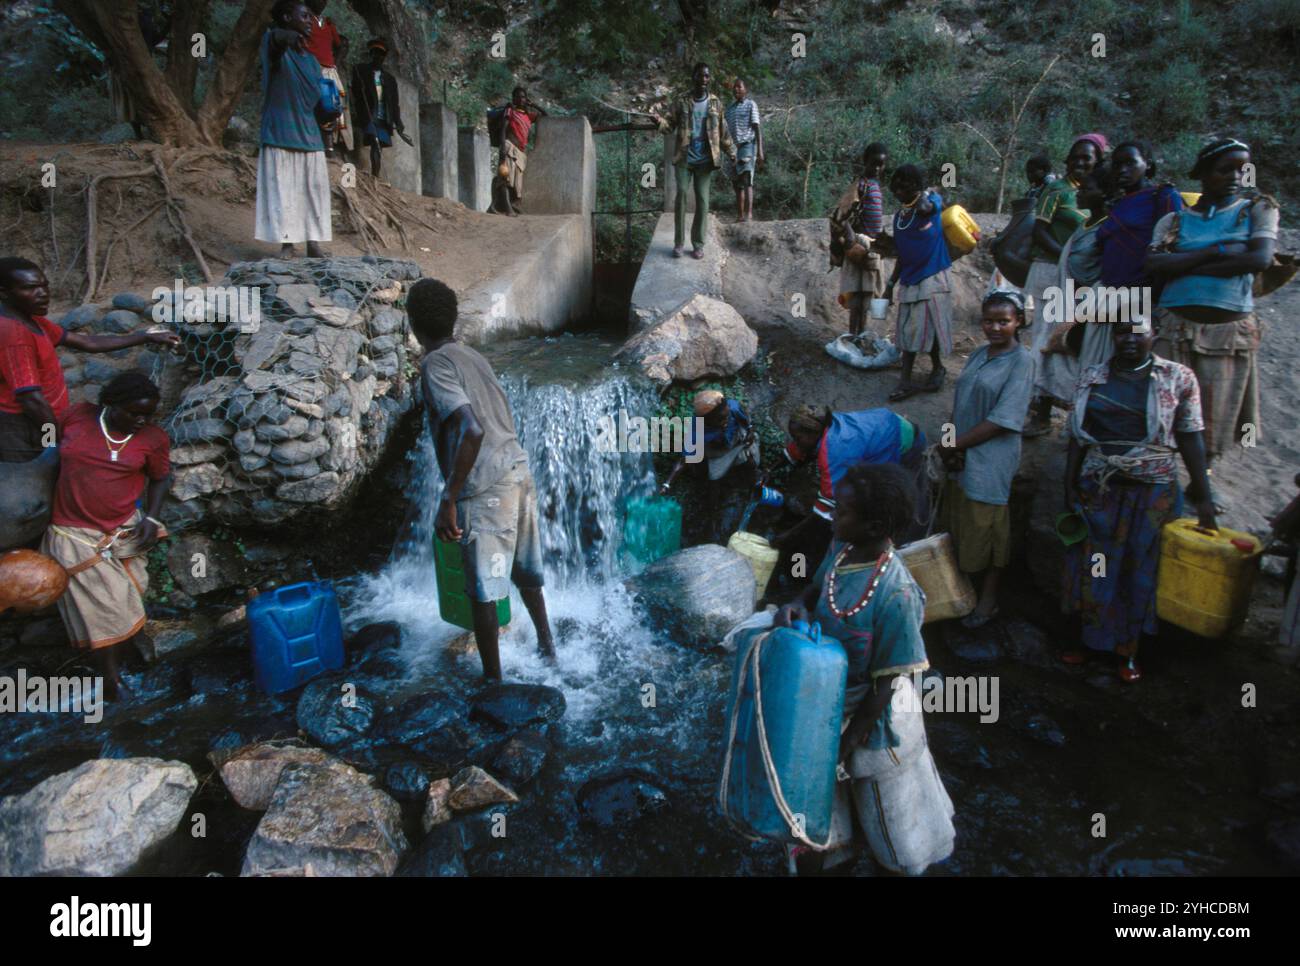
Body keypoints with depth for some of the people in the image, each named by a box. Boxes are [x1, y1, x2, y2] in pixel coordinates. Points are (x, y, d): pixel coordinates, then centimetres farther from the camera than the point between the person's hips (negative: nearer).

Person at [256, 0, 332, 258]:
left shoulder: (311, 60, 16)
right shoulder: (273, 43, -3)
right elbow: (276, 37, -28)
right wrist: (289, 36, -50)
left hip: (309, 134, 6)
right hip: (280, 133, -6)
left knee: (314, 188, 2)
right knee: (281, 189, -7)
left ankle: (313, 243, 6)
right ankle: (287, 244, -5)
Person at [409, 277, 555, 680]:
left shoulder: (435, 364, -10)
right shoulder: (473, 357, 15)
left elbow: (471, 430, -25)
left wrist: (448, 500, -22)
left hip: (486, 491, -8)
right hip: (519, 475, 8)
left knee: (483, 592, 5)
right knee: (525, 572, 25)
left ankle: (493, 680, 17)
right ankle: (545, 642, 43)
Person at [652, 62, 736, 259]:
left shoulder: (715, 103, 8)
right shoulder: (681, 102, 4)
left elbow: (722, 130, 13)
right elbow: (671, 125, 3)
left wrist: (731, 151, 10)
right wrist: (659, 120, -19)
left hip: (705, 160, 1)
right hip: (684, 158, -1)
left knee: (702, 200, 0)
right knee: (681, 195, -8)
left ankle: (698, 244, 6)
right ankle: (678, 243, 0)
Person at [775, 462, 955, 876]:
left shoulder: (895, 594, -34)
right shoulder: (841, 548, -14)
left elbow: (888, 680, -24)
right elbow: (818, 587, 8)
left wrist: (852, 737, -15)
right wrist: (798, 604, -15)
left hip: (873, 710, -6)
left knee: (881, 792, 19)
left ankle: (901, 856, 52)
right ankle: (830, 842, 57)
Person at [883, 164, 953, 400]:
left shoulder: (932, 200, -5)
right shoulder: (898, 217, 10)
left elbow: (924, 208, -32)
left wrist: (925, 195, -13)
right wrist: (891, 284, 14)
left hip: (932, 279, -5)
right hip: (909, 281, 5)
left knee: (930, 330, 0)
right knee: (908, 332, 3)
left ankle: (938, 369, 21)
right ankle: (906, 382, 8)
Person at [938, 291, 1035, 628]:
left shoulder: (1021, 361, -13)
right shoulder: (979, 354, 7)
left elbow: (1002, 420, -18)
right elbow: (959, 403, 6)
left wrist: (953, 445, -15)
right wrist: (951, 447, -10)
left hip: (991, 460, -6)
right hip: (961, 455, 6)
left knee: (987, 530, 6)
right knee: (957, 524, 15)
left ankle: (988, 600, 23)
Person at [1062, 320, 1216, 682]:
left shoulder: (1178, 378, -3)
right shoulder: (1091, 377, 4)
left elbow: (1190, 439, -4)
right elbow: (1078, 437, 6)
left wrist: (1203, 498, -5)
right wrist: (1070, 487, 4)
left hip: (1152, 492, -2)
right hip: (1097, 489, 2)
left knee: (1140, 571, 9)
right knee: (1093, 570, 9)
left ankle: (1128, 651, 25)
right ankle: (1092, 641, 28)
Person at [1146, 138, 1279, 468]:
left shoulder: (1258, 209, 8)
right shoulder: (1174, 220, 9)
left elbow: (1261, 259, -9)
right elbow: (1154, 264, -8)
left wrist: (1184, 267, -9)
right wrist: (1217, 251, -12)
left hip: (1230, 330, 0)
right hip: (1175, 327, 0)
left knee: (1217, 415, 5)